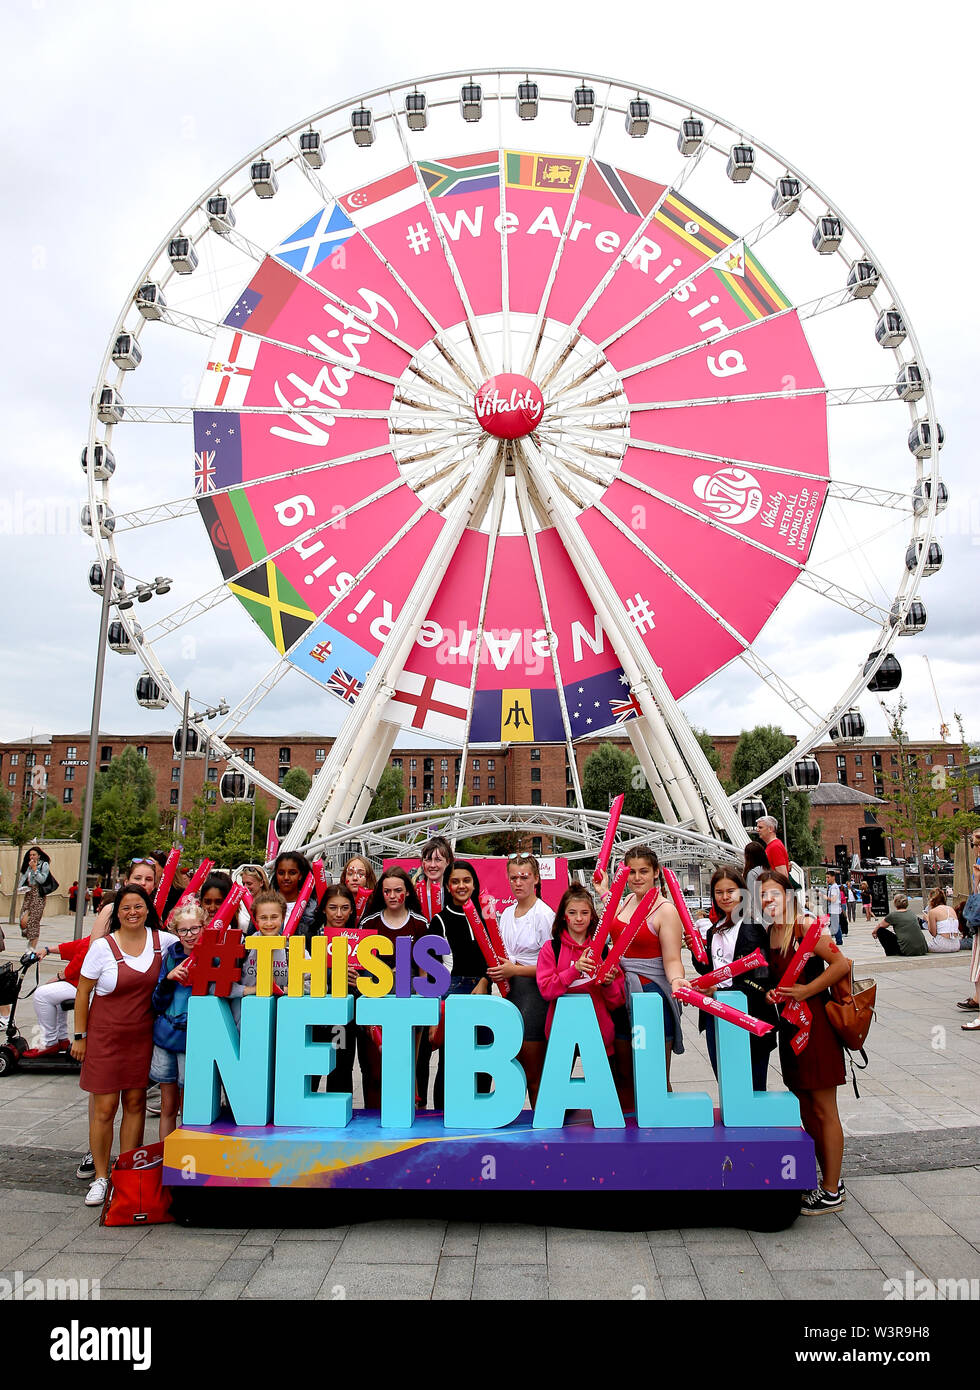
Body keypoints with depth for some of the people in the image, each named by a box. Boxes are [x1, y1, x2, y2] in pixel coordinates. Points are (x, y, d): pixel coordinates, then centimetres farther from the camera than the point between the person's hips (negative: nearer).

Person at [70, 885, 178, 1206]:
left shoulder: (162, 940, -2)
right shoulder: (103, 947, -8)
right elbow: (83, 992, -1)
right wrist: (80, 1036, -1)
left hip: (143, 1035, 2)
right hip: (105, 1035, -2)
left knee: (135, 1102, 7)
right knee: (104, 1107, 1)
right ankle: (100, 1177, 17)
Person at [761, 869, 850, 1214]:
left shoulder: (805, 926, -13)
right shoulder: (768, 933, 9)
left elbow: (841, 964, -21)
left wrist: (806, 991, -19)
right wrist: (772, 992, -1)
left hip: (815, 1023, -8)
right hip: (790, 1025, 8)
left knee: (823, 1110, 2)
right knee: (807, 1110, 15)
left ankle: (832, 1192, 12)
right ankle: (827, 1180, 28)